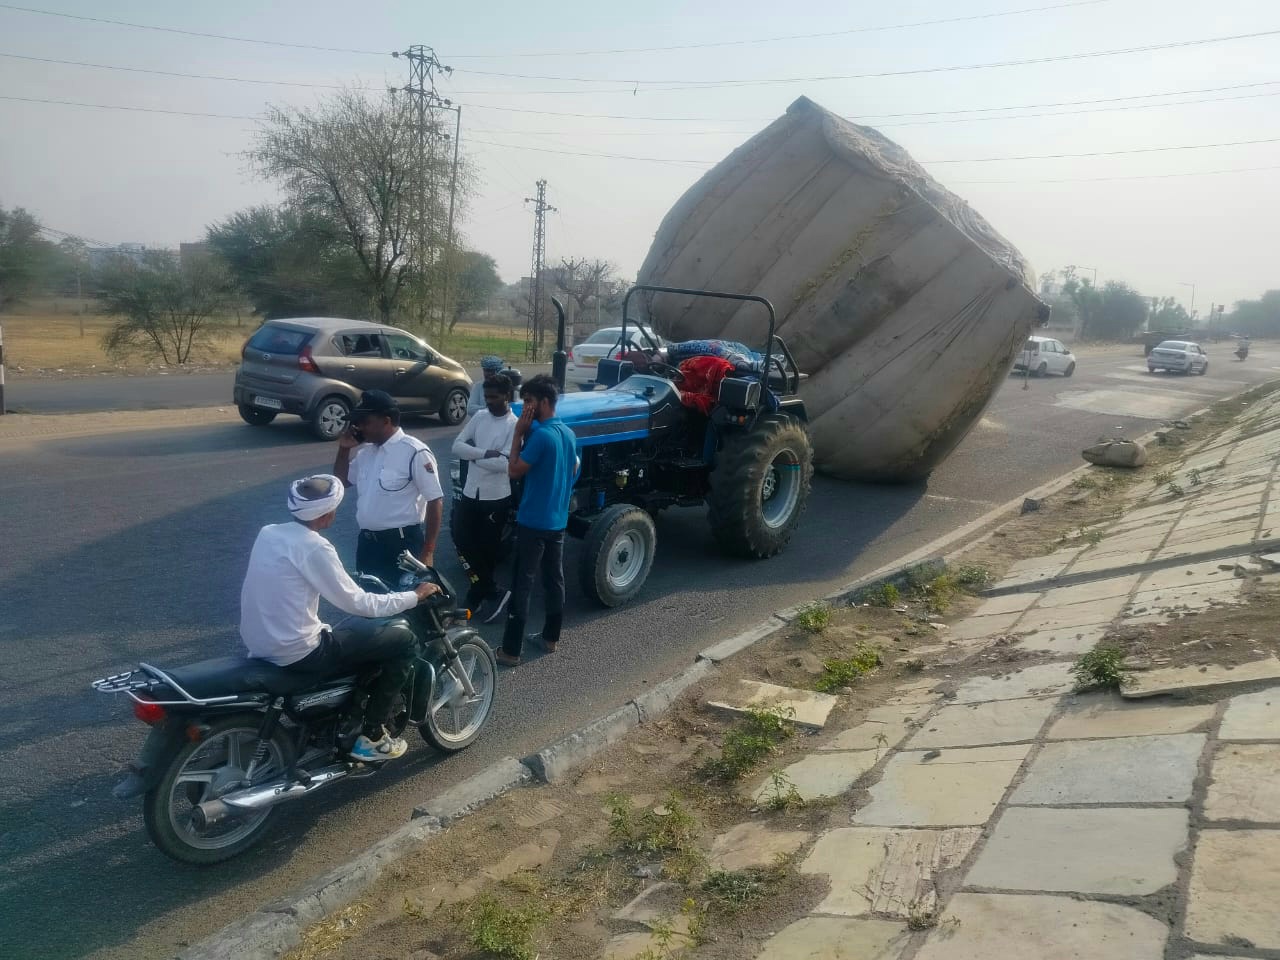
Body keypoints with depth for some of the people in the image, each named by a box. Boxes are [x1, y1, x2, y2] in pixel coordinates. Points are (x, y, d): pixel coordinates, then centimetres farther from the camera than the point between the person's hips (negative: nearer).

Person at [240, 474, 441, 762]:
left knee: (347, 635, 32)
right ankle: (371, 737, 5)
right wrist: (415, 596, -5)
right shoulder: (314, 547, -19)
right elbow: (356, 603, -15)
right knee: (402, 641, -2)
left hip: (259, 644, 9)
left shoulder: (268, 533, 6)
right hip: (296, 652, -9)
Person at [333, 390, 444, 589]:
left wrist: (428, 551, -18)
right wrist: (344, 448, 5)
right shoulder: (366, 451, 8)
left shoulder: (415, 452, -17)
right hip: (367, 542, 8)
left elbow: (435, 501, -16)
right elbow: (341, 481, 23)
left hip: (402, 543, -7)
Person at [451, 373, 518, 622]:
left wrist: (474, 457, -12)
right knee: (462, 539, 3)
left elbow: (504, 463, -22)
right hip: (471, 492, 5)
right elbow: (457, 446, -3)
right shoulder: (479, 417, 4)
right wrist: (485, 454, -17)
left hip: (496, 497, -5)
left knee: (487, 549, 5)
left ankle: (477, 595, 23)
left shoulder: (515, 425, -12)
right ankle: (492, 592, 15)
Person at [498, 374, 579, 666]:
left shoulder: (541, 435, -20)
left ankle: (511, 650, 1)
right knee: (555, 580, 15)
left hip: (533, 521, -8)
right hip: (558, 520, 8)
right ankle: (551, 638, 26)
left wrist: (518, 434, -12)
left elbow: (514, 471, -15)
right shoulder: (569, 433, 7)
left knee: (522, 585, -3)